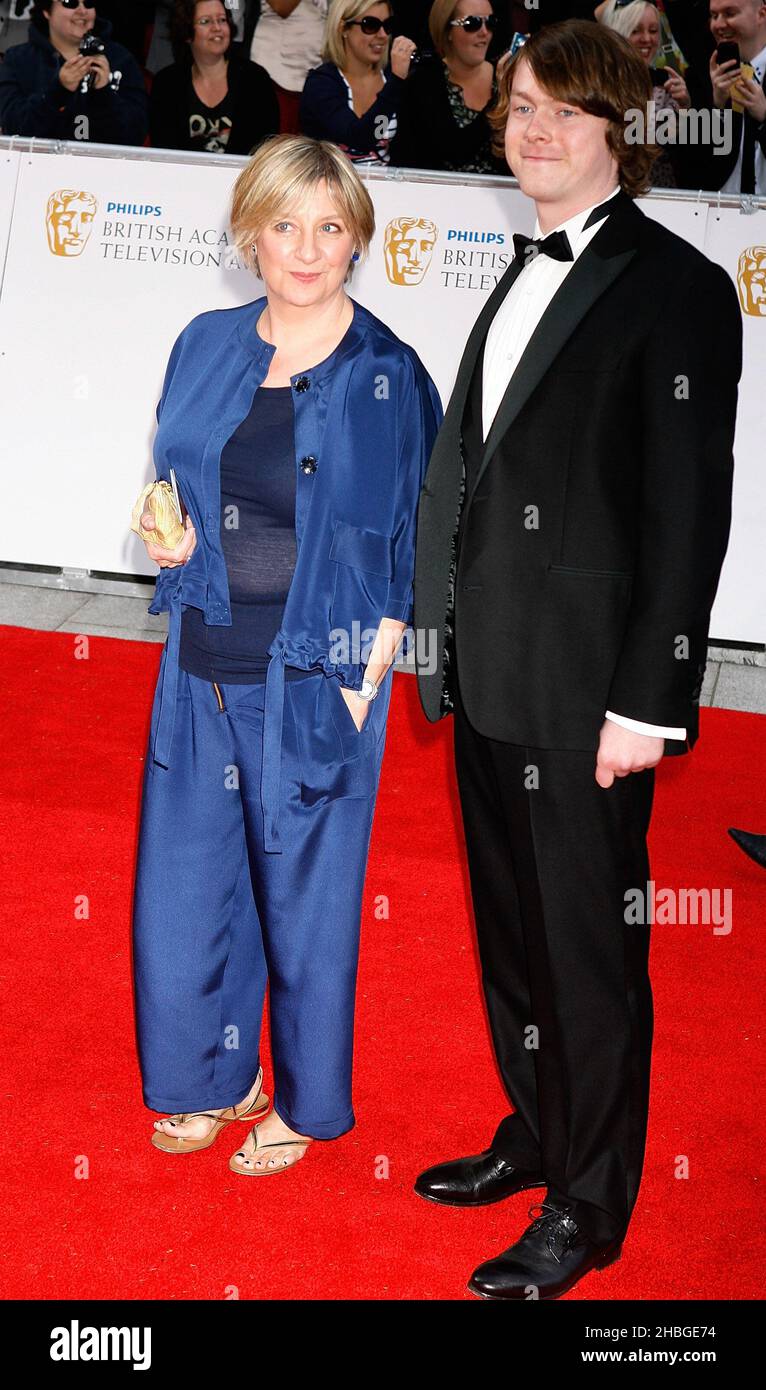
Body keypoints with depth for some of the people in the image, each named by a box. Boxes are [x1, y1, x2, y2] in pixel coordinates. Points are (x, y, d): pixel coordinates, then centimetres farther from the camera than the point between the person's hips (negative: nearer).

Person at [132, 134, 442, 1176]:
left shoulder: (389, 376, -7)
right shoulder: (206, 348, 6)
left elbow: (407, 550, -4)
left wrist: (365, 682, -9)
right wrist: (169, 535, -4)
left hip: (316, 676, -4)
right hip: (204, 662, 5)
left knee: (305, 890, 8)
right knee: (185, 881, 11)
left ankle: (305, 1103, 30)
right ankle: (217, 1077, 35)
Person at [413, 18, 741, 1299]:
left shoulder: (676, 288, -10)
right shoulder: (522, 277, 14)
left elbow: (690, 509, -14)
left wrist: (647, 702, -17)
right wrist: (449, 642, 14)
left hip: (584, 688, -8)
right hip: (488, 676, 8)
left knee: (588, 948, 4)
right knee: (509, 931, 19)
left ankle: (587, 1209, 19)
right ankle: (534, 1138, 37)